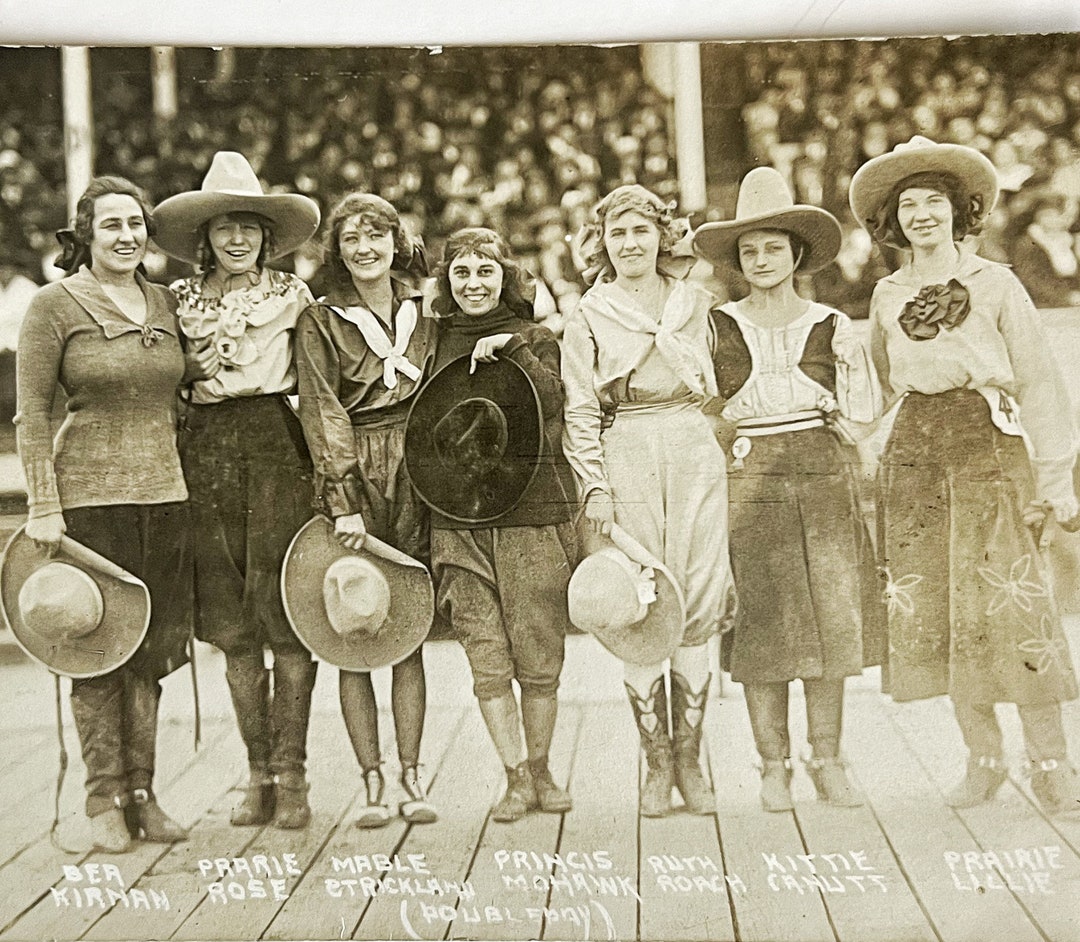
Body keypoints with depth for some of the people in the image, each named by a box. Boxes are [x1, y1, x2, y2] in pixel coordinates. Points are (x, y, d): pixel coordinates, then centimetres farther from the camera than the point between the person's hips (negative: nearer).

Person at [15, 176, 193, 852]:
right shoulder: (55, 304, -2)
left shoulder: (166, 304, 12)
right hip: (89, 493, -5)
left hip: (164, 493, 5)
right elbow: (33, 412, -5)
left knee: (152, 648, 6)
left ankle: (143, 793, 15)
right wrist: (43, 506, -10)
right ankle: (105, 798, 8)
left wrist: (188, 481, 13)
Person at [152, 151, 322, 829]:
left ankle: (291, 773, 2)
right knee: (233, 628, 5)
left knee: (287, 620, -6)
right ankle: (259, 774, 14)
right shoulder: (178, 301, 12)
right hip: (205, 460, 3)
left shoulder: (293, 297, 6)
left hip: (277, 453, -2)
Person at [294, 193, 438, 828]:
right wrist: (343, 502, -13)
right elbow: (322, 412, -5)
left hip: (414, 481, 2)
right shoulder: (321, 323, 2)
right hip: (351, 479, -2)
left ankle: (412, 776, 9)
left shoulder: (425, 316, 12)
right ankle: (372, 781, 6)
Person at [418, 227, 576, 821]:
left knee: (538, 656, 0)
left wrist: (511, 348, -16)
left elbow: (552, 402, -10)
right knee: (487, 657, -2)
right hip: (458, 520, 2)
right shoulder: (435, 343, 13)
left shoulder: (534, 340, 8)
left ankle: (540, 771, 16)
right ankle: (516, 777, 7)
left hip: (533, 515, -1)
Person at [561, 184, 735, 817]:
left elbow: (720, 390, 17)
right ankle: (657, 765, 5)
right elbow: (580, 413, 4)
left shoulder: (697, 304, 14)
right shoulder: (589, 316, 8)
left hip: (694, 455, 2)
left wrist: (729, 466, 9)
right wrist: (595, 486, -5)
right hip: (626, 460, -1)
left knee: (697, 606, -2)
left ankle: (690, 760, 8)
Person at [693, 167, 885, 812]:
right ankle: (774, 766, 7)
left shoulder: (832, 328, 8)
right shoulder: (715, 328, 5)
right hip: (749, 483, -1)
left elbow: (866, 409, 14)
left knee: (831, 621, 1)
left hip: (822, 478, 1)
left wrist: (827, 409, 0)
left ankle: (828, 761, 11)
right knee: (763, 626, -2)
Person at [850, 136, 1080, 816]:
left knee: (1013, 606, -10)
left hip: (991, 453, -3)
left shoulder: (996, 285, 2)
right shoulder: (887, 298, 11)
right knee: (934, 613, -1)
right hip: (916, 460, 3)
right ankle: (983, 760, 11)